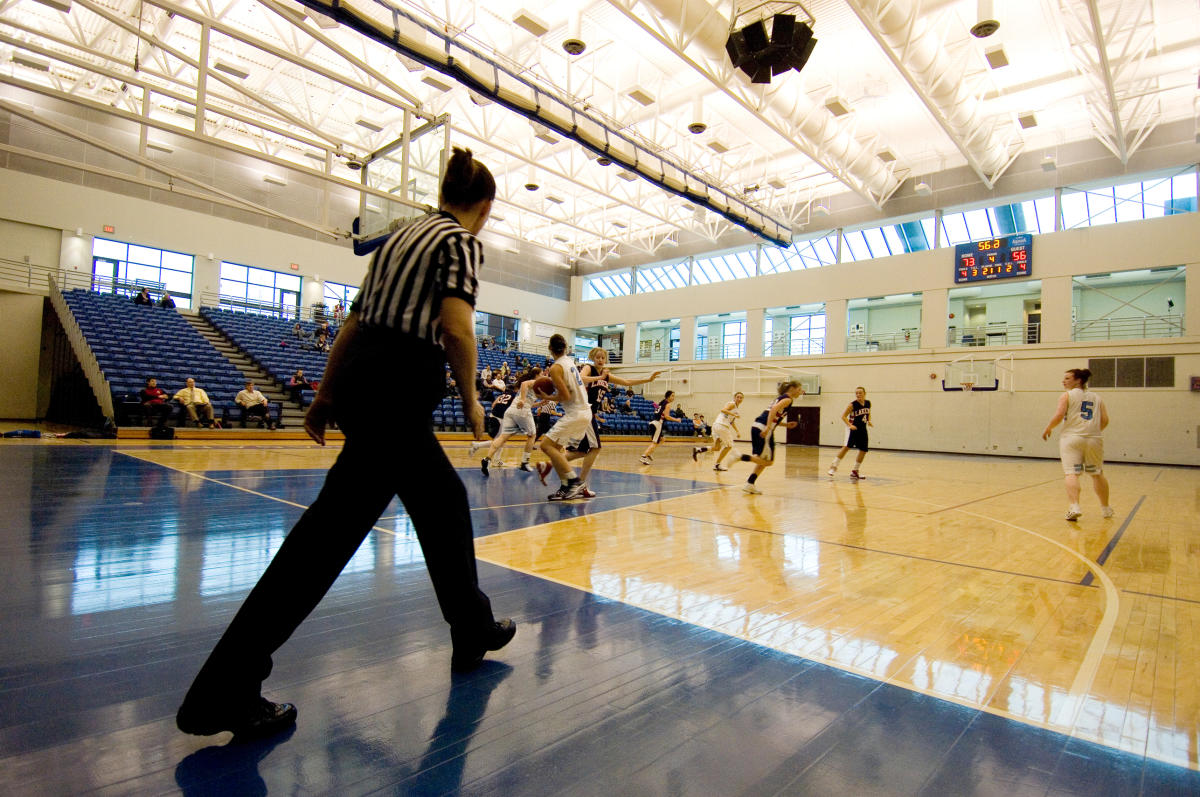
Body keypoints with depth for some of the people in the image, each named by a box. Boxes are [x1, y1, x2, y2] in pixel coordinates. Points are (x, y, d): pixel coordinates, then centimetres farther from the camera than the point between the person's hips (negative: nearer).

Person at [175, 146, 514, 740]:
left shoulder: (404, 234, 22)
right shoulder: (462, 241, -1)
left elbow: (354, 322, 19)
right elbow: (456, 327, -17)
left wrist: (326, 395, 20)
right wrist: (470, 399, -4)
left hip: (360, 379, 9)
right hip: (400, 387, -9)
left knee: (442, 502, 18)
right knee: (334, 527, -6)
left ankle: (473, 632, 32)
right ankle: (225, 691, 3)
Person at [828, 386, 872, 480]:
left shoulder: (868, 404, 3)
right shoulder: (852, 405, -13)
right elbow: (843, 416, -11)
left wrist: (869, 421, 1)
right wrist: (849, 425, -25)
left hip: (862, 429, 6)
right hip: (853, 428, -6)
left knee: (863, 450, 7)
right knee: (847, 447, -20)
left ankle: (855, 472, 19)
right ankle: (834, 466, -14)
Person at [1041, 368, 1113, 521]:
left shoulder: (1067, 395, 1)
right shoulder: (1096, 397, 15)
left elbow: (1059, 415, -11)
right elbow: (1104, 420, 8)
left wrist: (1048, 428, 3)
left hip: (1072, 437, -5)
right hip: (1094, 439, 5)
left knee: (1071, 473, -8)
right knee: (1097, 473, 19)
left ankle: (1074, 507, -24)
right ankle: (1106, 508, 31)